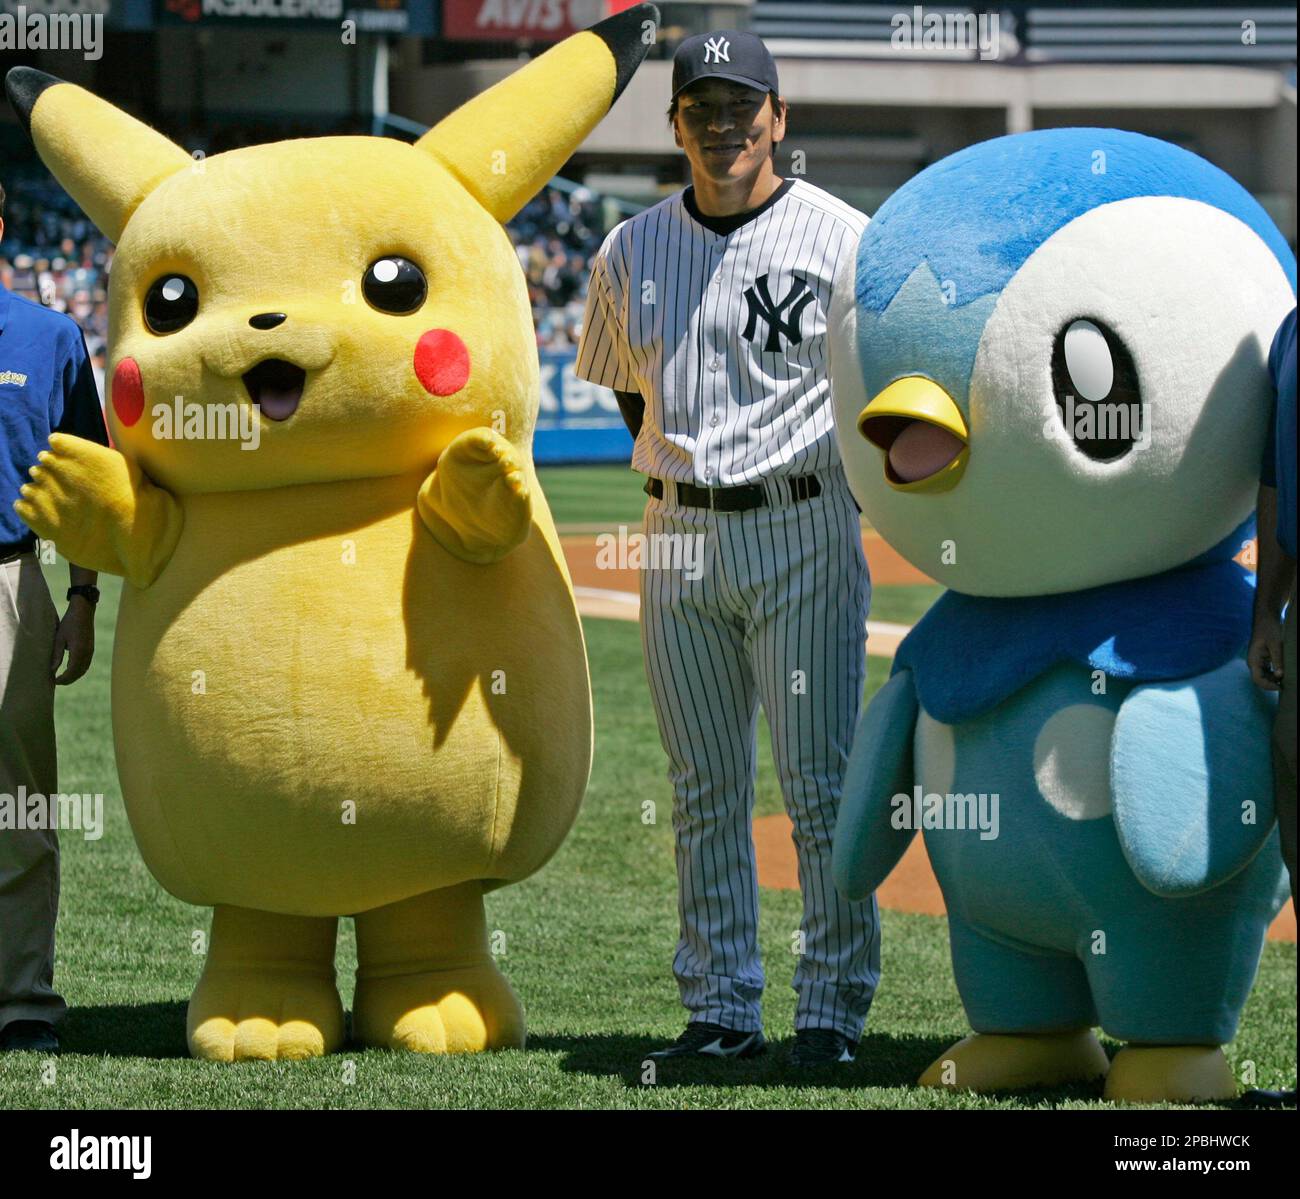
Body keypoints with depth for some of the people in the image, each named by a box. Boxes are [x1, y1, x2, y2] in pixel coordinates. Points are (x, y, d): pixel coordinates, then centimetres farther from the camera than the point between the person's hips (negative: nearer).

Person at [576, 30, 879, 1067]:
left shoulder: (841, 240, -2)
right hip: (680, 538, 4)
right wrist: (677, 465, 11)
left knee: (822, 784, -5)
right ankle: (722, 1009, 13)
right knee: (705, 791, 7)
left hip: (803, 532, -4)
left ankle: (833, 1008, 1)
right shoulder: (632, 252, 10)